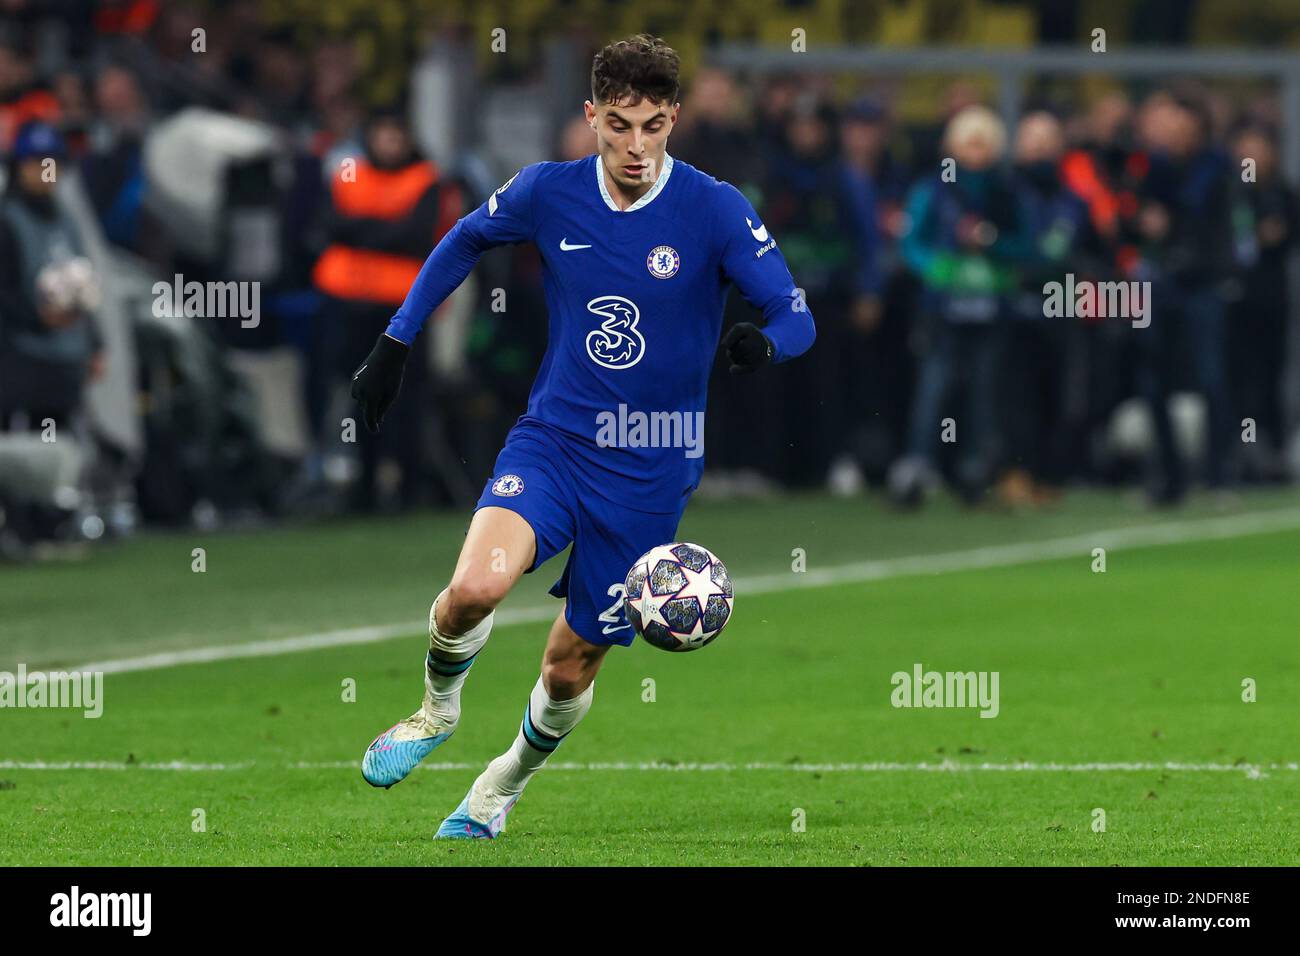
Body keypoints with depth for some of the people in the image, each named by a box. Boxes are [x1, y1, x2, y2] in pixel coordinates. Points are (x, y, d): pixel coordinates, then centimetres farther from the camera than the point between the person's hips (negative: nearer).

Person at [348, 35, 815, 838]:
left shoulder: (715, 212, -12)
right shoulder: (548, 193, -4)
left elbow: (797, 318, -13)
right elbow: (466, 241, 16)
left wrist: (762, 343, -37)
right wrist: (396, 345, 14)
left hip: (651, 471, -1)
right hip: (552, 436, 1)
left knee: (573, 665, 6)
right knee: (475, 586, -27)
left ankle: (505, 785, 38)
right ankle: (439, 708, 6)